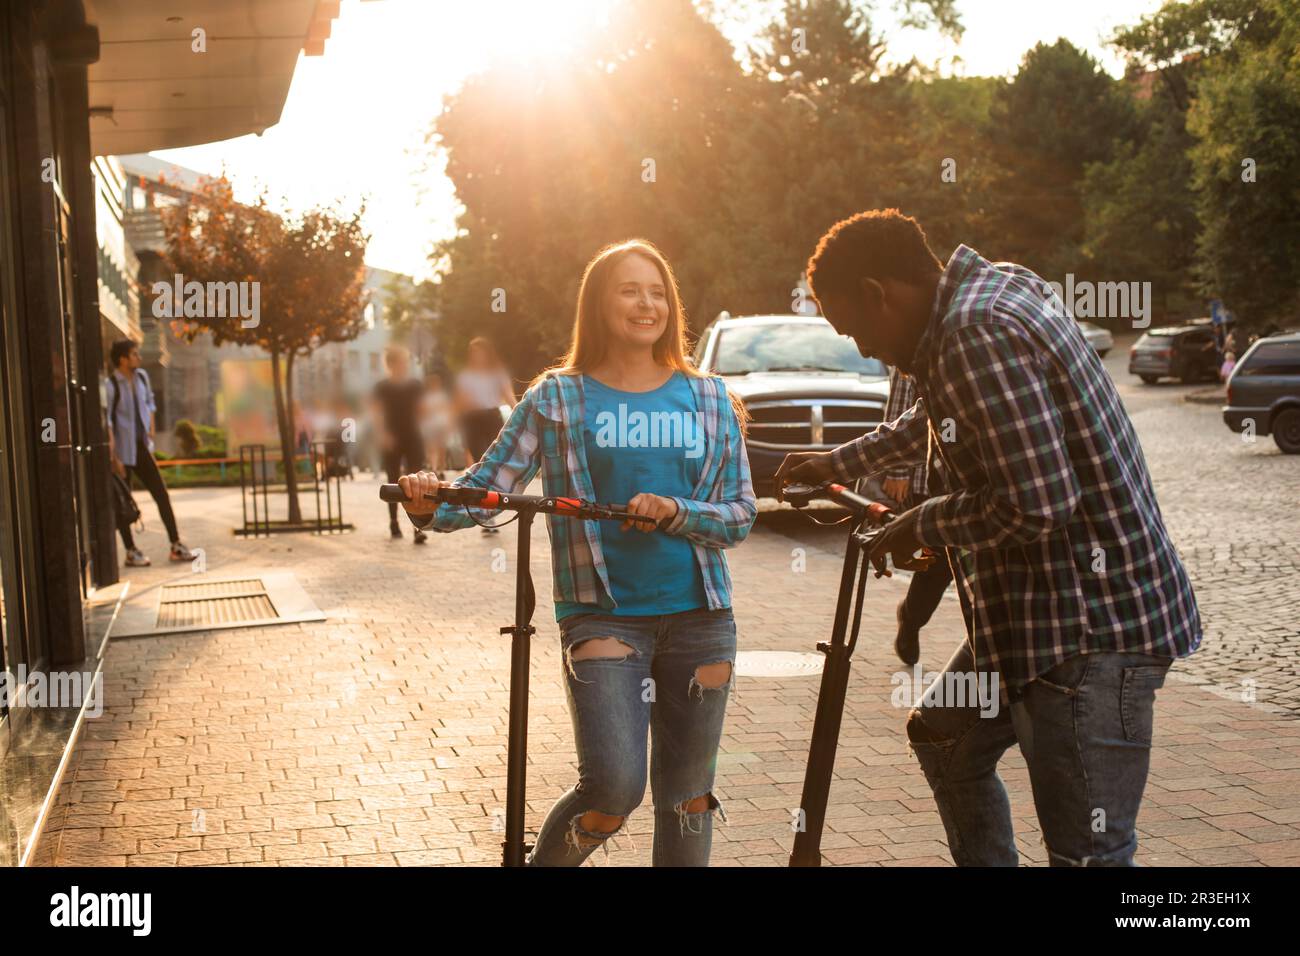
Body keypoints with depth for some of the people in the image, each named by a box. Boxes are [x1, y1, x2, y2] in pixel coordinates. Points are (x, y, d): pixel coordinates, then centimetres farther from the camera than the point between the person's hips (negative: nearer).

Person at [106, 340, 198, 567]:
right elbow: (106, 421, -19)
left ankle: (176, 546, 11)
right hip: (122, 451, -7)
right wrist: (113, 456, -22)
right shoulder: (111, 385, -17)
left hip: (141, 446, 7)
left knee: (162, 494, 5)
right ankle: (131, 552, 12)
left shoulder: (141, 376, 5)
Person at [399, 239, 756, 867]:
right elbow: (486, 486, -4)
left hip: (699, 618, 3)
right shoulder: (558, 398, 2)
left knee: (687, 796, 10)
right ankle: (544, 861, 14)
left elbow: (739, 515, 5)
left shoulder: (707, 398, 8)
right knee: (614, 790, -15)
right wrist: (431, 503, -25)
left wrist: (674, 512, -14)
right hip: (601, 614, -3)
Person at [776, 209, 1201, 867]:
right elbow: (938, 420, 30)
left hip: (1093, 623, -11)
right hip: (1038, 609, 11)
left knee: (1088, 852, -7)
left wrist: (923, 526, -10)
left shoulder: (981, 334, -22)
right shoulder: (986, 294, 10)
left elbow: (1036, 504, -27)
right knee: (944, 737, 27)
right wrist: (841, 462, 35)